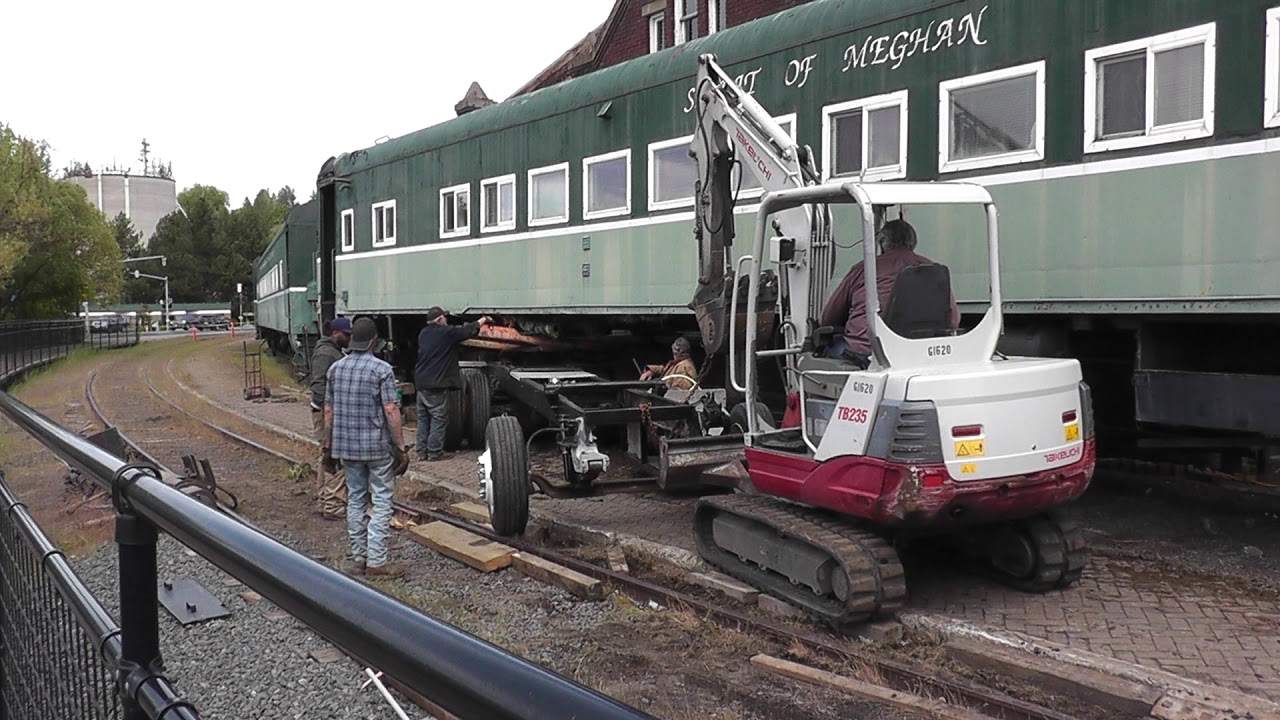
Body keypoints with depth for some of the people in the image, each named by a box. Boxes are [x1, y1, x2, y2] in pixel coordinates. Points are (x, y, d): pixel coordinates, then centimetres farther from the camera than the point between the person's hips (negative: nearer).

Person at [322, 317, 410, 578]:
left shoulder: (336, 368, 5)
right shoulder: (381, 369, -12)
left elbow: (328, 409, 10)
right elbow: (391, 411, -15)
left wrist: (328, 443, 19)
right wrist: (401, 448, -11)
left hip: (347, 447, 6)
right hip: (378, 446, -5)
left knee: (355, 500, 15)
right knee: (381, 502, 1)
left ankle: (358, 557, 21)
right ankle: (376, 561, 0)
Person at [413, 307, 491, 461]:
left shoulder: (423, 334, 11)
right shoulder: (446, 332, -8)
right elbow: (469, 330, 0)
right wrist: (483, 320, 15)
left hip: (420, 383, 7)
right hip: (436, 384, -7)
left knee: (423, 418, 12)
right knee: (438, 417, 0)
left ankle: (422, 452, 13)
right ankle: (434, 452, -1)